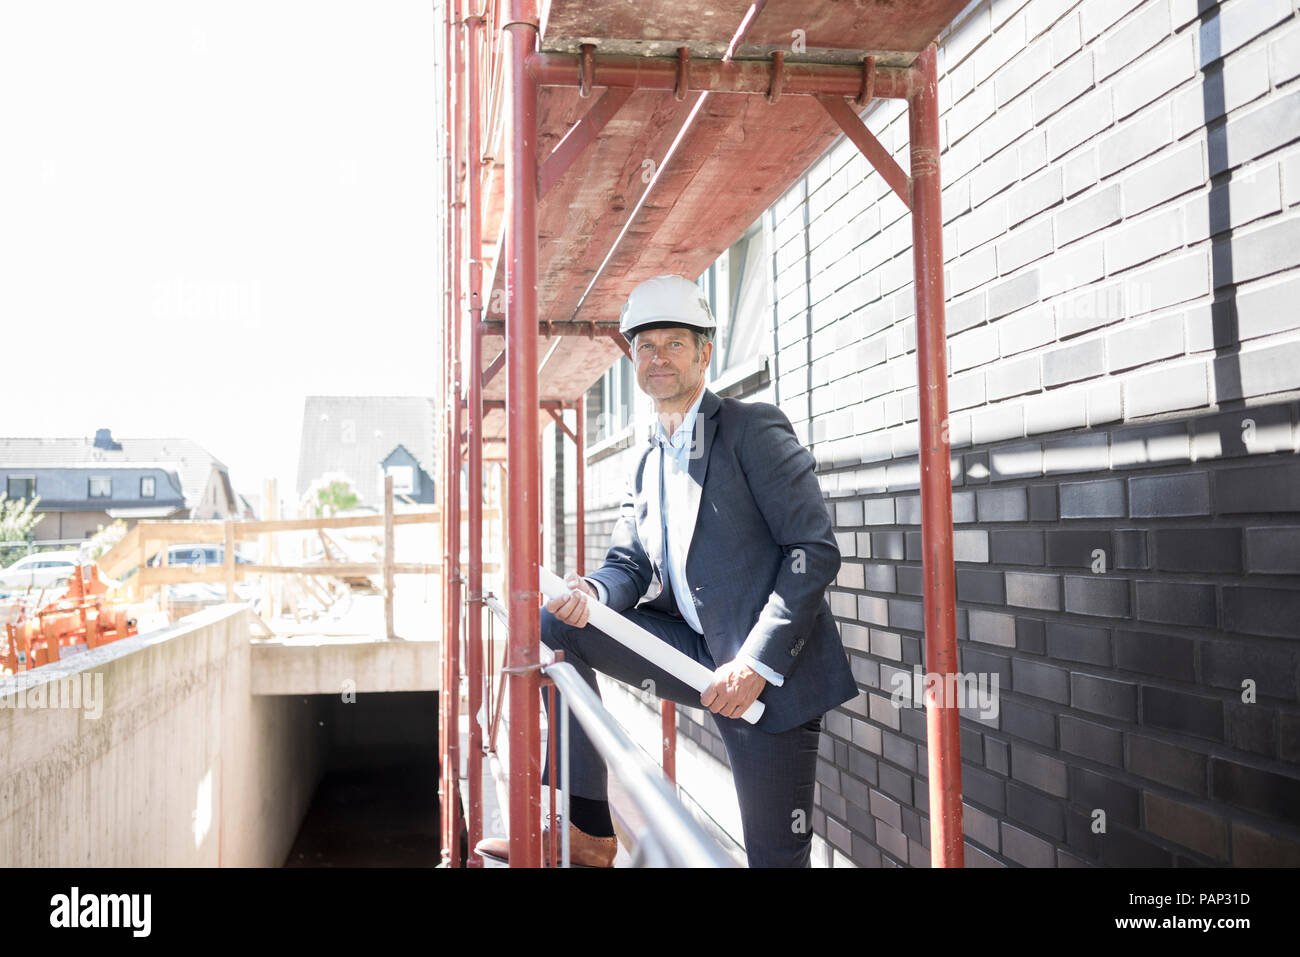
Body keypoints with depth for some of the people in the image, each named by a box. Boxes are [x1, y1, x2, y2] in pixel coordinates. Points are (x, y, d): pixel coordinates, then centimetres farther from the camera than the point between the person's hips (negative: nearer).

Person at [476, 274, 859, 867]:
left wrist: (755, 663, -21)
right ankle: (588, 829, -4)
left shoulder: (753, 427, -7)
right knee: (553, 623, -6)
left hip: (770, 673, -6)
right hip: (695, 655, 6)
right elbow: (631, 566, 10)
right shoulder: (648, 464, 15)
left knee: (776, 856, -3)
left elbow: (816, 550, -14)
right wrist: (594, 591, -15)